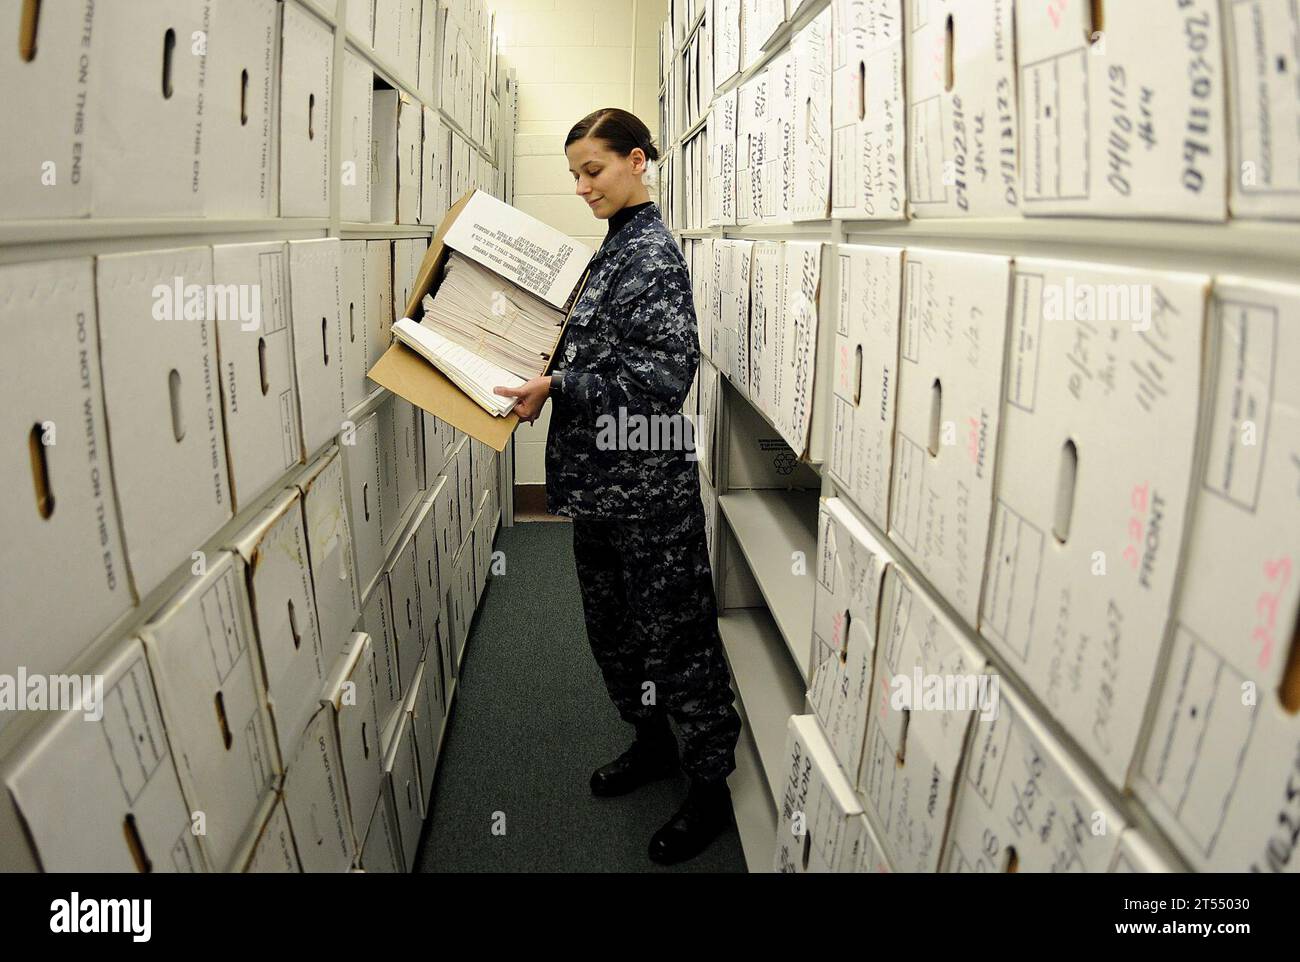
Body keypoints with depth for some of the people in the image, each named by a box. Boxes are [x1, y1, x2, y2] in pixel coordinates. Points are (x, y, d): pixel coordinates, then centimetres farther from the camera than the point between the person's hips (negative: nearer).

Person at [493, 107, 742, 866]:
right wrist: (549, 377, 8)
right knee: (615, 625, 20)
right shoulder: (616, 247, 13)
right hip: (602, 478, 10)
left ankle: (711, 790, 21)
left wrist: (557, 388, -23)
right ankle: (654, 744, 40)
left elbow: (666, 373, -23)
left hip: (649, 487, -9)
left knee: (674, 634, 3)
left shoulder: (653, 252, -15)